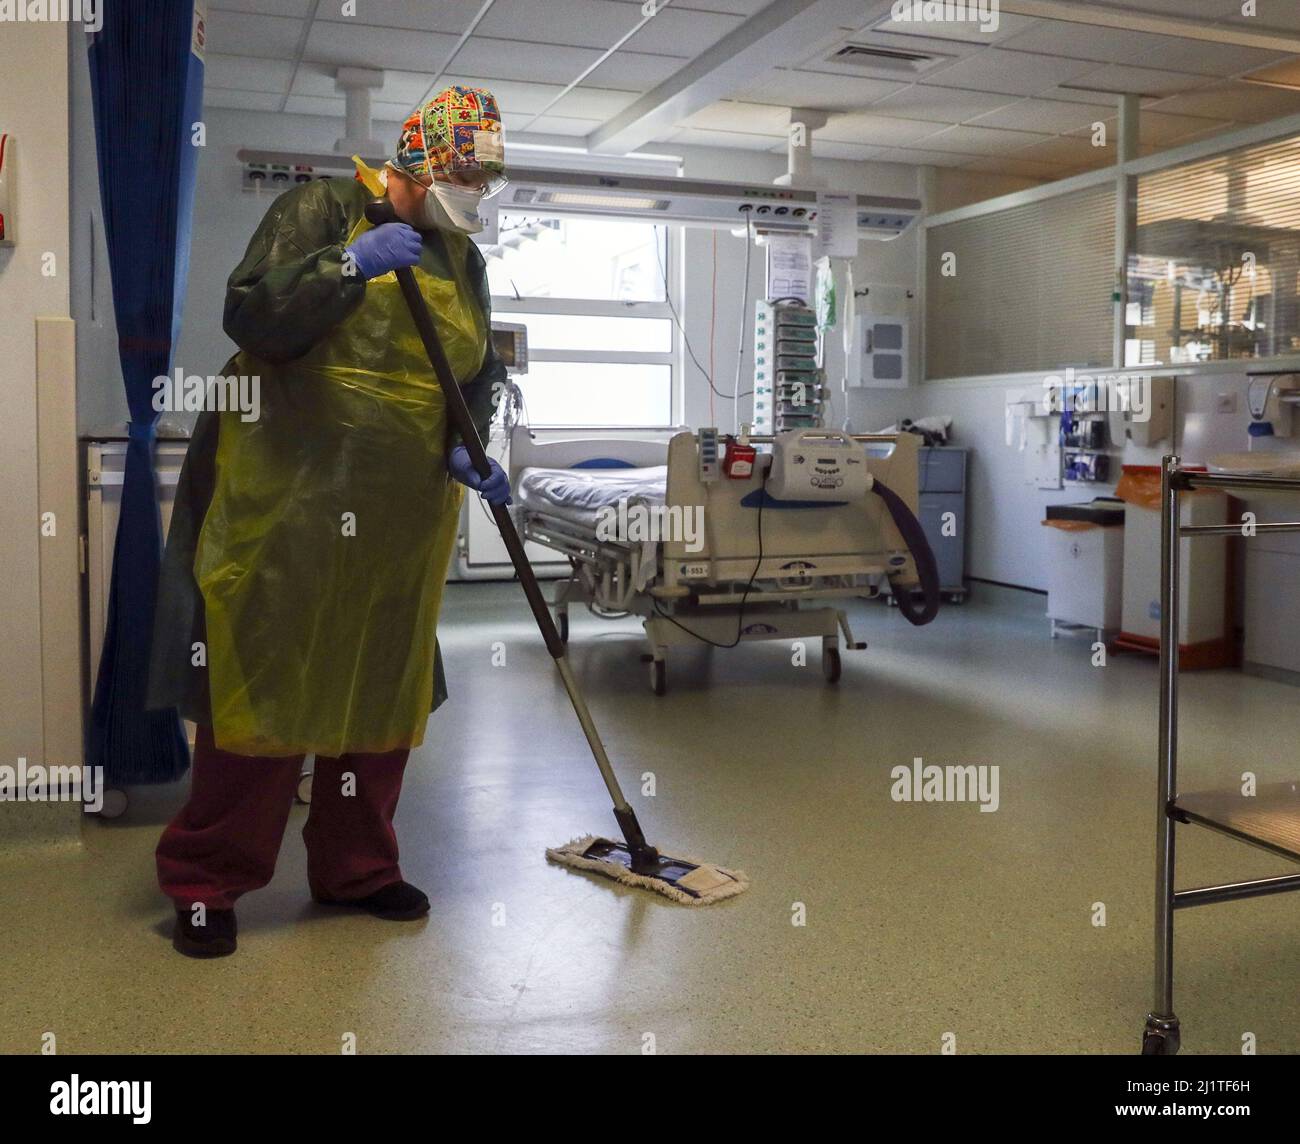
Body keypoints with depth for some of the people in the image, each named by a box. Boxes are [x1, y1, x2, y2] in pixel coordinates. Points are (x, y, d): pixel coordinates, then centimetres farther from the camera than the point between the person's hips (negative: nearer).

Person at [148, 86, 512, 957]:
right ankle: (206, 883, 12)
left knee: (384, 684, 11)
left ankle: (355, 867, 27)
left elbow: (479, 377, 15)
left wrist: (467, 446, -5)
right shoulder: (325, 209, -4)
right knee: (263, 680, -3)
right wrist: (350, 265, -26)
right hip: (288, 491, -6)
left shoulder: (464, 261, 15)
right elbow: (252, 318, -14)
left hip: (404, 509, 6)